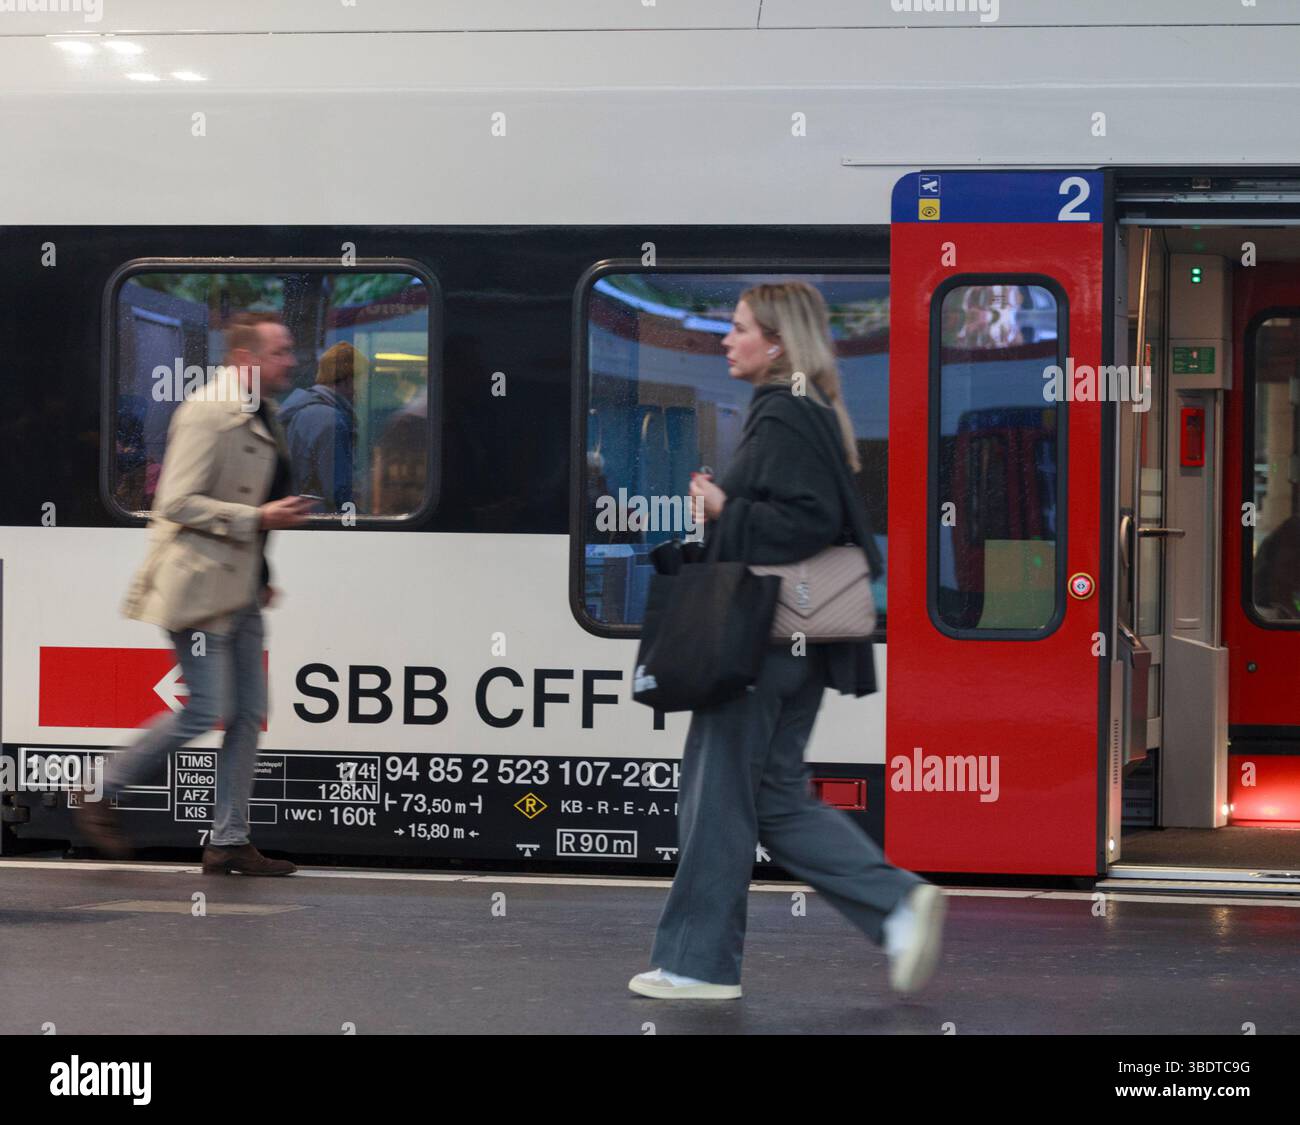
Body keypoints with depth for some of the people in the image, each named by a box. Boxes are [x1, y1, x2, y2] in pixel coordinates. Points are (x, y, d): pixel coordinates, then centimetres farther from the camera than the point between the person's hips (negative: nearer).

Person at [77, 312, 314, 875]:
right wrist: (257, 518, -21)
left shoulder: (260, 417, 15)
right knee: (206, 711, -9)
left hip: (239, 588, 9)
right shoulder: (207, 413, -15)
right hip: (198, 583, -9)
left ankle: (229, 841, 11)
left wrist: (263, 577, 21)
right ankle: (101, 798, 6)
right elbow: (179, 503, -20)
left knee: (249, 711, 6)